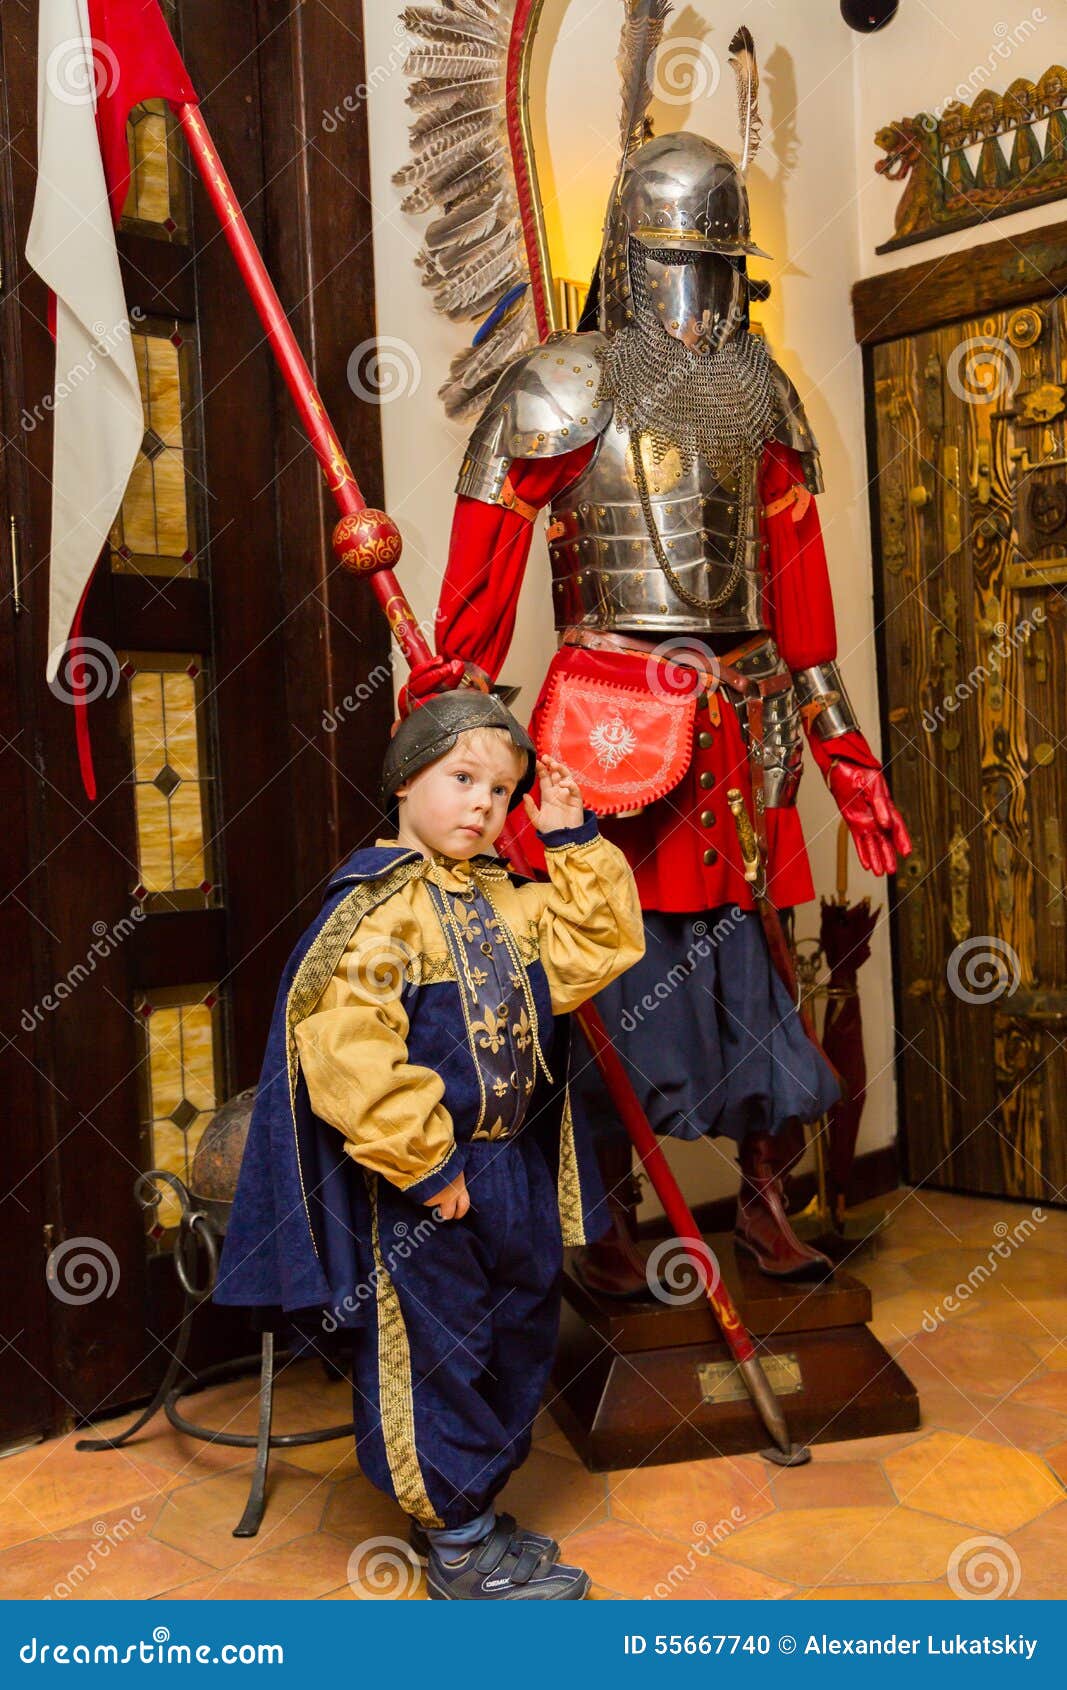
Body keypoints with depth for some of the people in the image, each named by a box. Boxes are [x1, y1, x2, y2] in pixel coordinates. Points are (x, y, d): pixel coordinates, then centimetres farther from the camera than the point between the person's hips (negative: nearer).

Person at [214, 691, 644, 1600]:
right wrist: (424, 1164, -21)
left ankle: (472, 1511, 39)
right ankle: (457, 1547, 25)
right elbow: (346, 1048, -25)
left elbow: (592, 951, 7)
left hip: (513, 1168, 9)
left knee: (518, 1343, 20)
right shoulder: (378, 903, -18)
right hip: (420, 1187, -8)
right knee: (434, 1355, 7)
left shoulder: (508, 898, 7)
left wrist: (575, 843, -1)